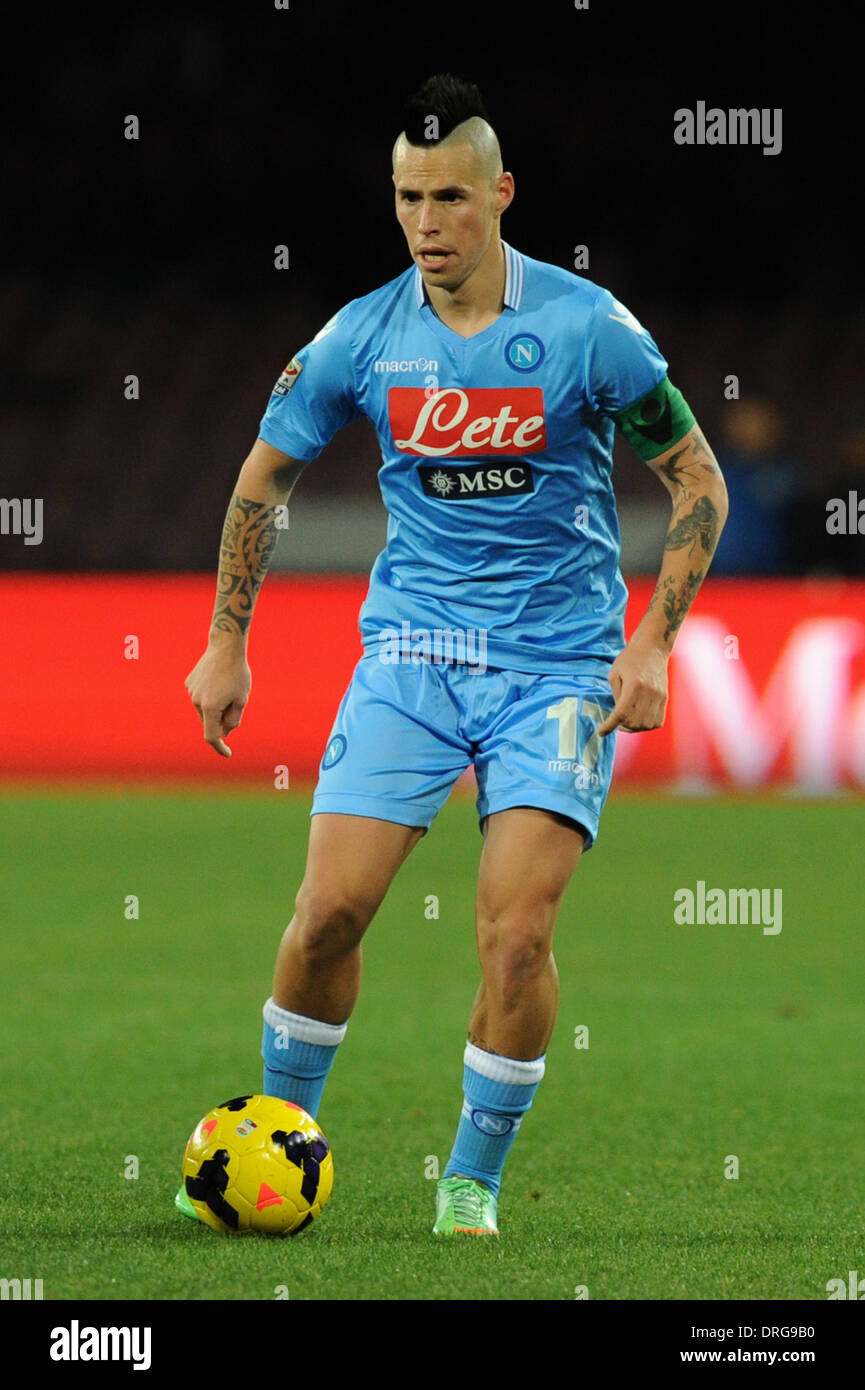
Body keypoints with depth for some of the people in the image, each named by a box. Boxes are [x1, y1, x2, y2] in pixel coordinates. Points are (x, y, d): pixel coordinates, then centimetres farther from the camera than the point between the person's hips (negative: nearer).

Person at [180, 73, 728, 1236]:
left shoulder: (585, 326, -9)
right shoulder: (363, 336, -1)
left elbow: (700, 482, -1)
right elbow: (265, 477, 14)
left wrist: (652, 642, -9)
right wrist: (226, 643, 12)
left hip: (558, 663, -2)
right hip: (412, 650, 2)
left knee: (517, 932, -13)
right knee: (330, 909, -8)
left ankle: (474, 1183, 4)